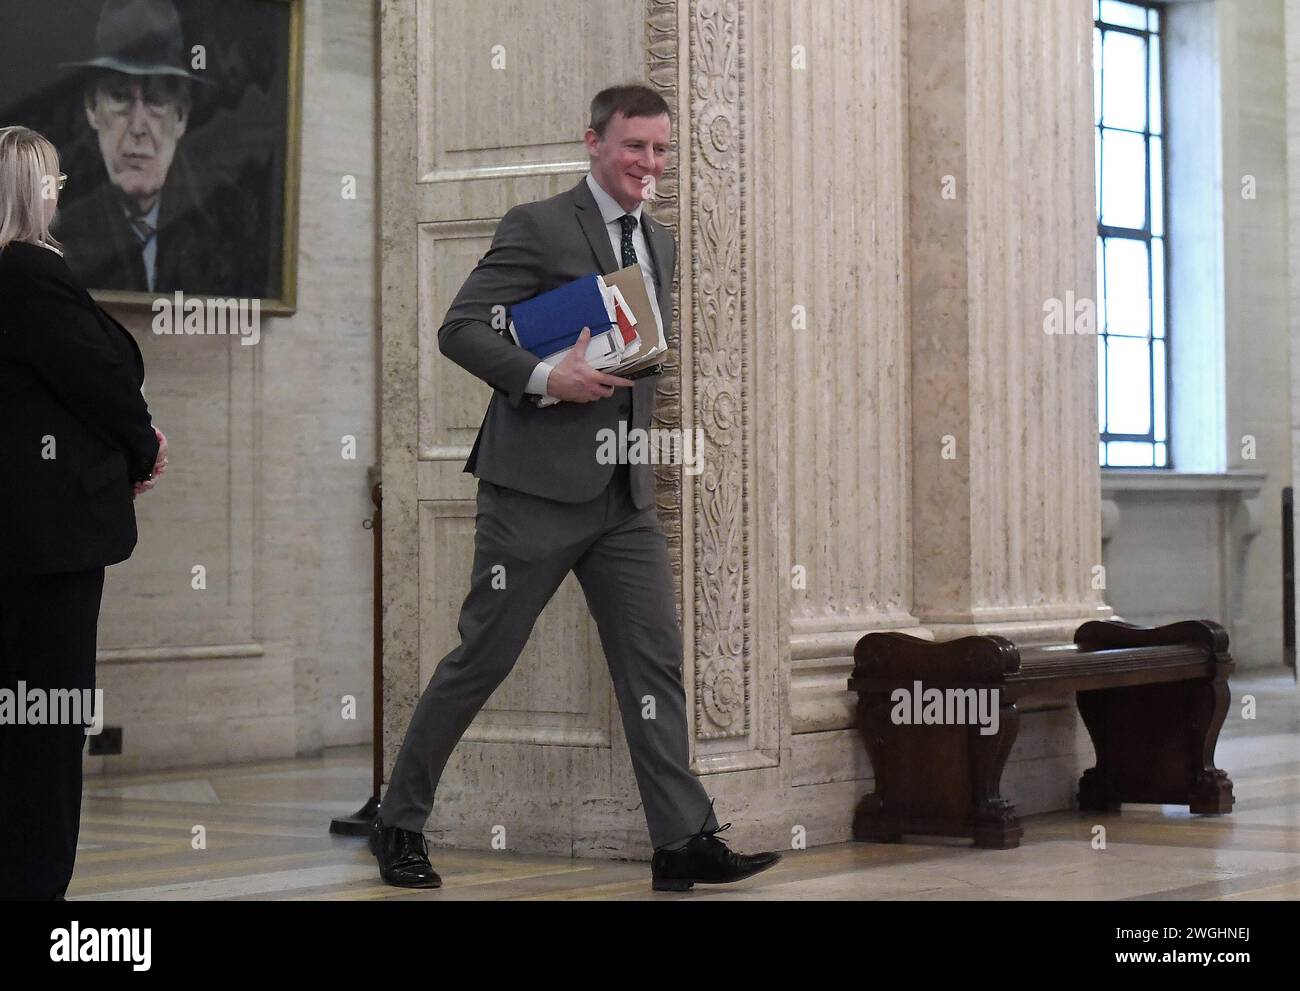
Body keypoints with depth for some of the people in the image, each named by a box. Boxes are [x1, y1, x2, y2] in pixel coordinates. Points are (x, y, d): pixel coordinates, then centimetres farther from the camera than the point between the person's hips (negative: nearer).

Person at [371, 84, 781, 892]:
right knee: (482, 658, 0)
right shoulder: (539, 227, -5)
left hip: (626, 493, 6)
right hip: (539, 485, -6)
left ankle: (684, 841, -1)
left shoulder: (660, 245, 17)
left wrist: (633, 366, 6)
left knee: (655, 658, -1)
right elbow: (460, 329, -10)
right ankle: (400, 823, 14)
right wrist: (545, 378, -22)